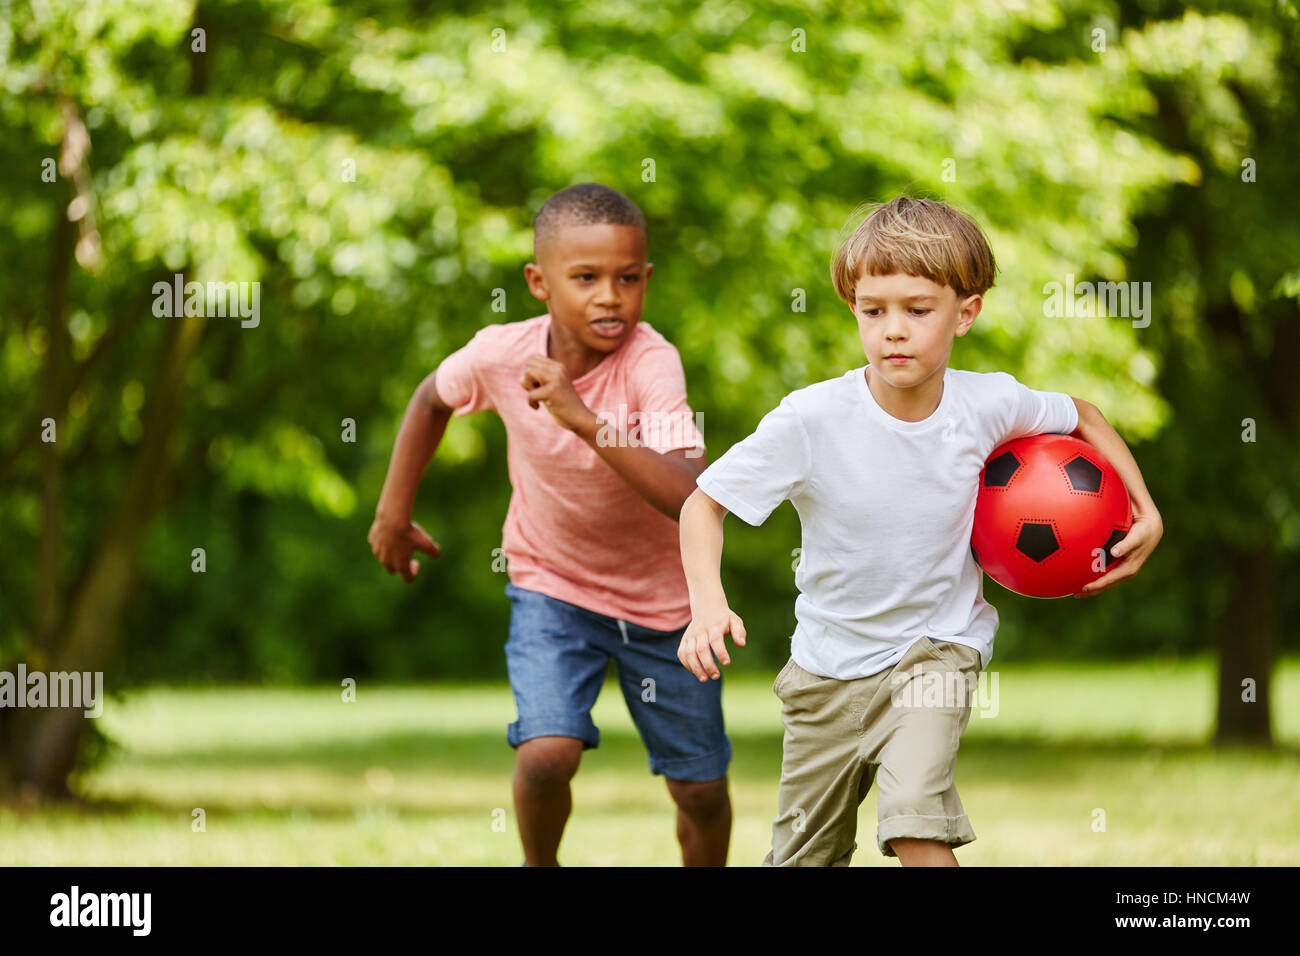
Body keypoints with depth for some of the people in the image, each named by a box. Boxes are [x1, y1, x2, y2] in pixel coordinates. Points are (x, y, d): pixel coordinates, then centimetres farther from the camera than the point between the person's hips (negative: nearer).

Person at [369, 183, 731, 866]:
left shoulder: (651, 363, -30)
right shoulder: (500, 354, -20)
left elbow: (696, 501, -44)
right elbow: (434, 399, 5)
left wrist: (584, 420, -48)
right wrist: (393, 511, 8)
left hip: (662, 599, -1)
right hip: (551, 585, 1)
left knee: (700, 789, 8)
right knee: (546, 754, -20)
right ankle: (540, 867, 11)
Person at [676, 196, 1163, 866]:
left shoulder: (989, 404, -14)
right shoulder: (811, 419, -22)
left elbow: (1081, 417, 8)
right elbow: (704, 503, -14)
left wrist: (1145, 511, 0)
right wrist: (707, 602, -30)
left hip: (938, 646, -1)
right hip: (829, 663, 1)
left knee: (916, 820, -28)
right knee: (802, 858, 14)